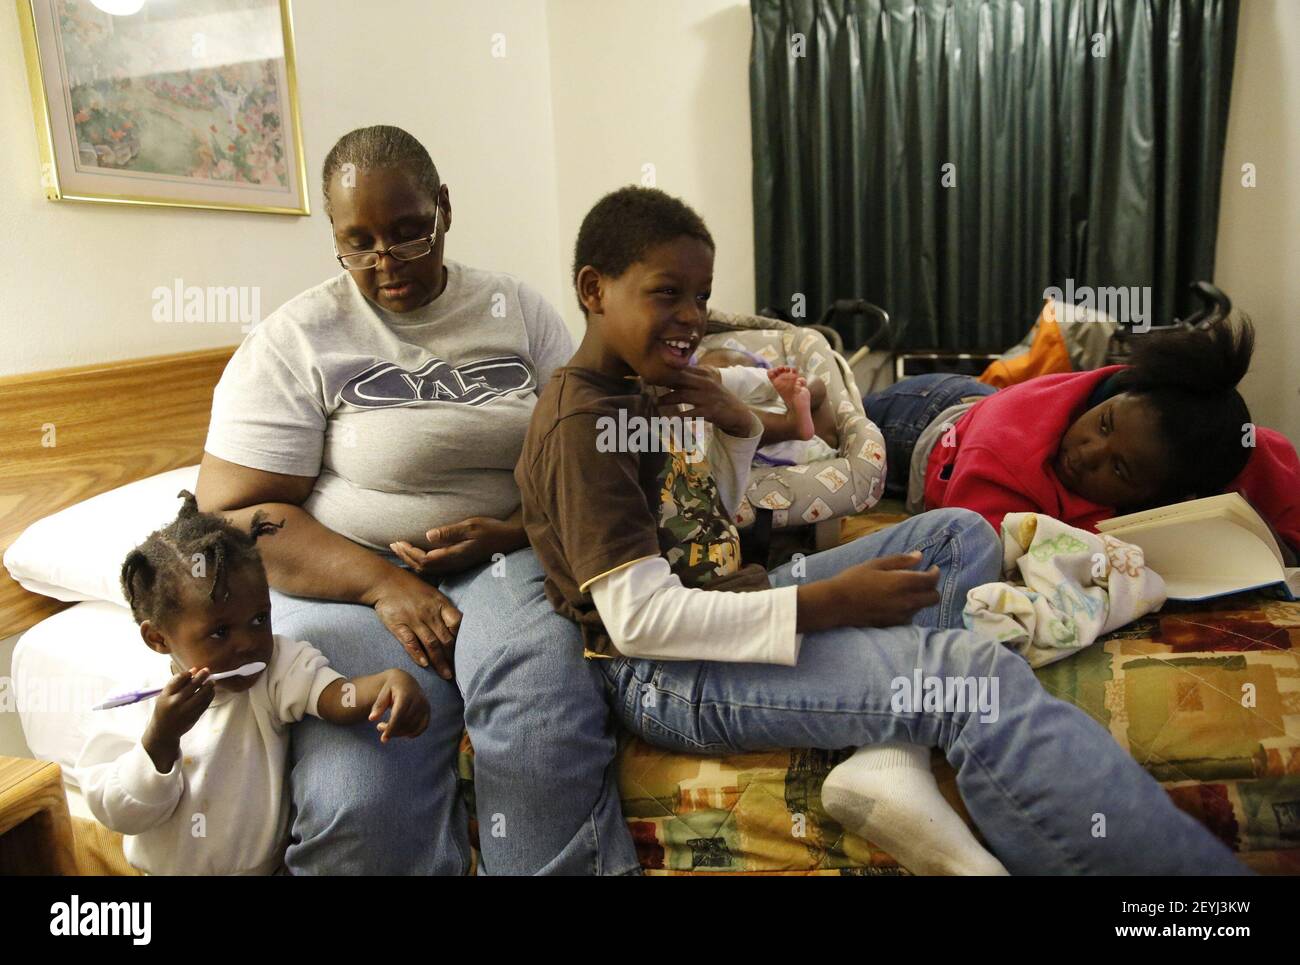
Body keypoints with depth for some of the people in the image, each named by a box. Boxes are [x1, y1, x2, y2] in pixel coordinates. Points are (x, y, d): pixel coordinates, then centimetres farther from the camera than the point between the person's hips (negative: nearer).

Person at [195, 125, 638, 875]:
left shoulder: (519, 309, 9)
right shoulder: (295, 341, 1)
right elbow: (233, 514, -4)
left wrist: (509, 532, -13)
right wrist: (385, 586, -17)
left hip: (503, 558, 2)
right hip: (350, 579, -1)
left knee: (549, 742, -29)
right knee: (359, 806, -27)